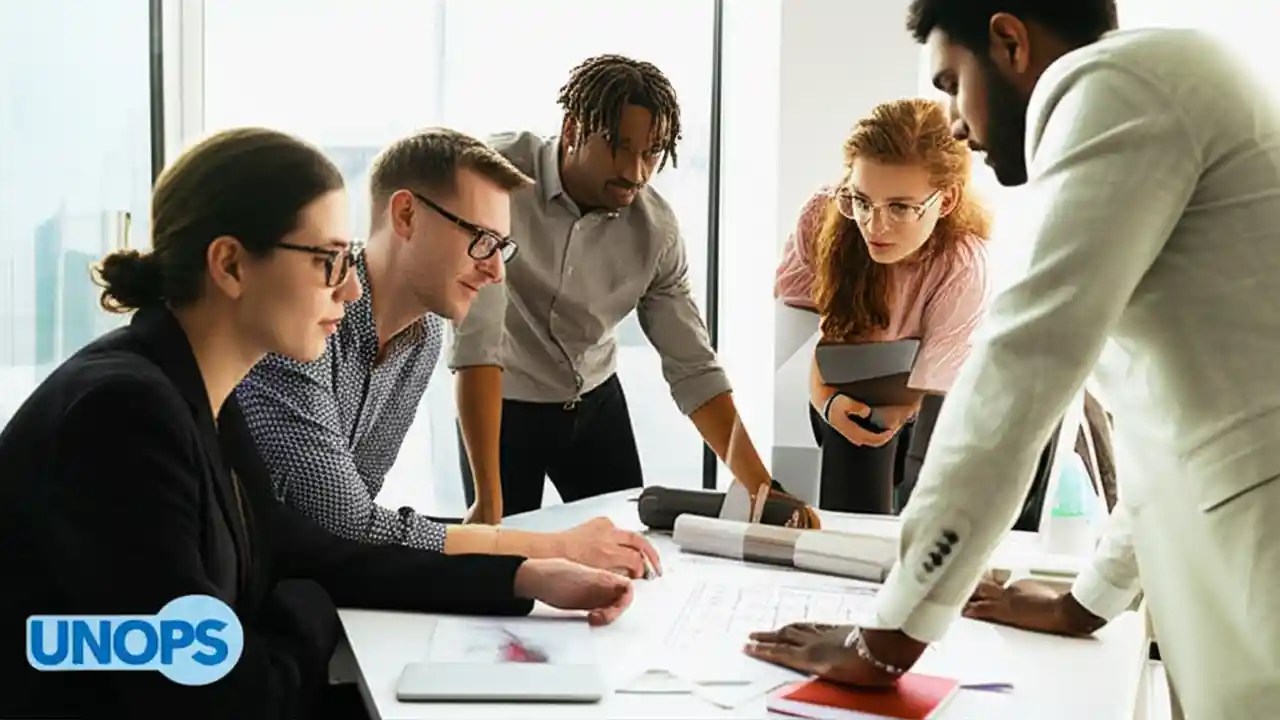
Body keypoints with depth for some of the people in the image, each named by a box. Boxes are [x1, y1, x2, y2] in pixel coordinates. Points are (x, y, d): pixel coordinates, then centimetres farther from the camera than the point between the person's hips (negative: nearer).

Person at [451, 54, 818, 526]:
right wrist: (488, 500, -38)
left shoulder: (655, 227, -16)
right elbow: (476, 337, -33)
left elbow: (693, 368, -10)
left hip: (595, 403, 4)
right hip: (502, 405, -3)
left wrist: (760, 486, -19)